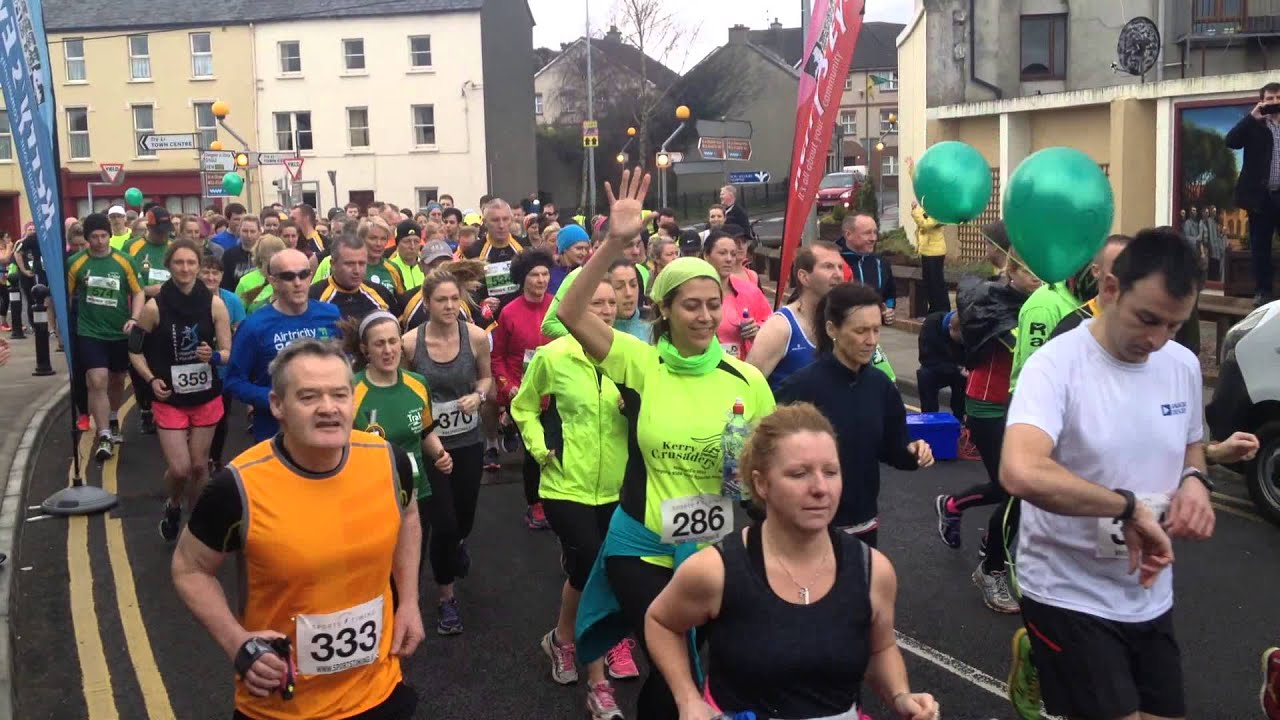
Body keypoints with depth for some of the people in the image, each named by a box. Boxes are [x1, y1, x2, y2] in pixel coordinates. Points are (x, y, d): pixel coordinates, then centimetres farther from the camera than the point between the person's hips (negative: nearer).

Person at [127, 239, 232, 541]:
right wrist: (151, 379, -13)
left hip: (207, 397, 1)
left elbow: (228, 353, -4)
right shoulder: (154, 307, -10)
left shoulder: (215, 304, -8)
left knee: (199, 466, 10)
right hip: (169, 399, -1)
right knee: (179, 468, -7)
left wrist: (213, 356, -26)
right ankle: (172, 507, 27)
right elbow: (135, 350, 1)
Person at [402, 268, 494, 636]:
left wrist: (479, 395, -13)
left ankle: (457, 545, 58)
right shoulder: (410, 342, -15)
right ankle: (446, 599, 17)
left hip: (468, 441, 2)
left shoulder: (476, 337, -11)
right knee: (443, 521, -5)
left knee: (464, 516, 18)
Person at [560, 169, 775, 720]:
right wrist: (614, 244, -30)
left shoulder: (746, 379, -5)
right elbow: (570, 313, -22)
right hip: (643, 547, -2)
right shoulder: (640, 364, -10)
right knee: (671, 670, 6)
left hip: (717, 550, 2)